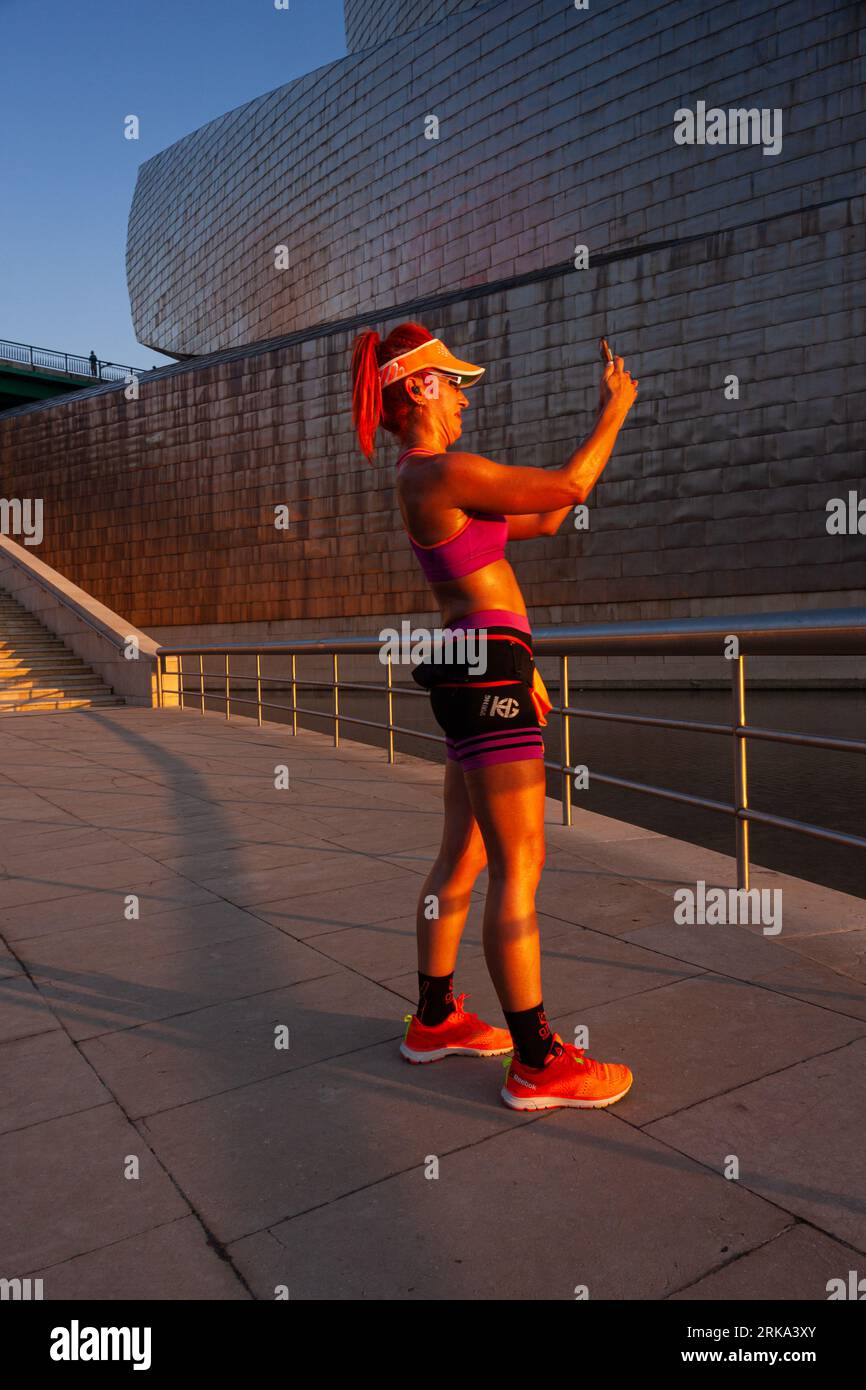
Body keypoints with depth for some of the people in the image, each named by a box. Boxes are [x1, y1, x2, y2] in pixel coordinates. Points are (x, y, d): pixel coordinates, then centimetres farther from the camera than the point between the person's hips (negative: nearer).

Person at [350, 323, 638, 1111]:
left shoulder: (424, 479, 18)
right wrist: (614, 412, 5)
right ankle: (537, 1063, 5)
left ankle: (434, 1020, 28)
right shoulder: (446, 472, -13)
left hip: (470, 670, 10)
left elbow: (542, 523, 23)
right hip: (488, 670, -10)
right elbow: (569, 488, -10)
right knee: (521, 864, -5)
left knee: (464, 855, 15)